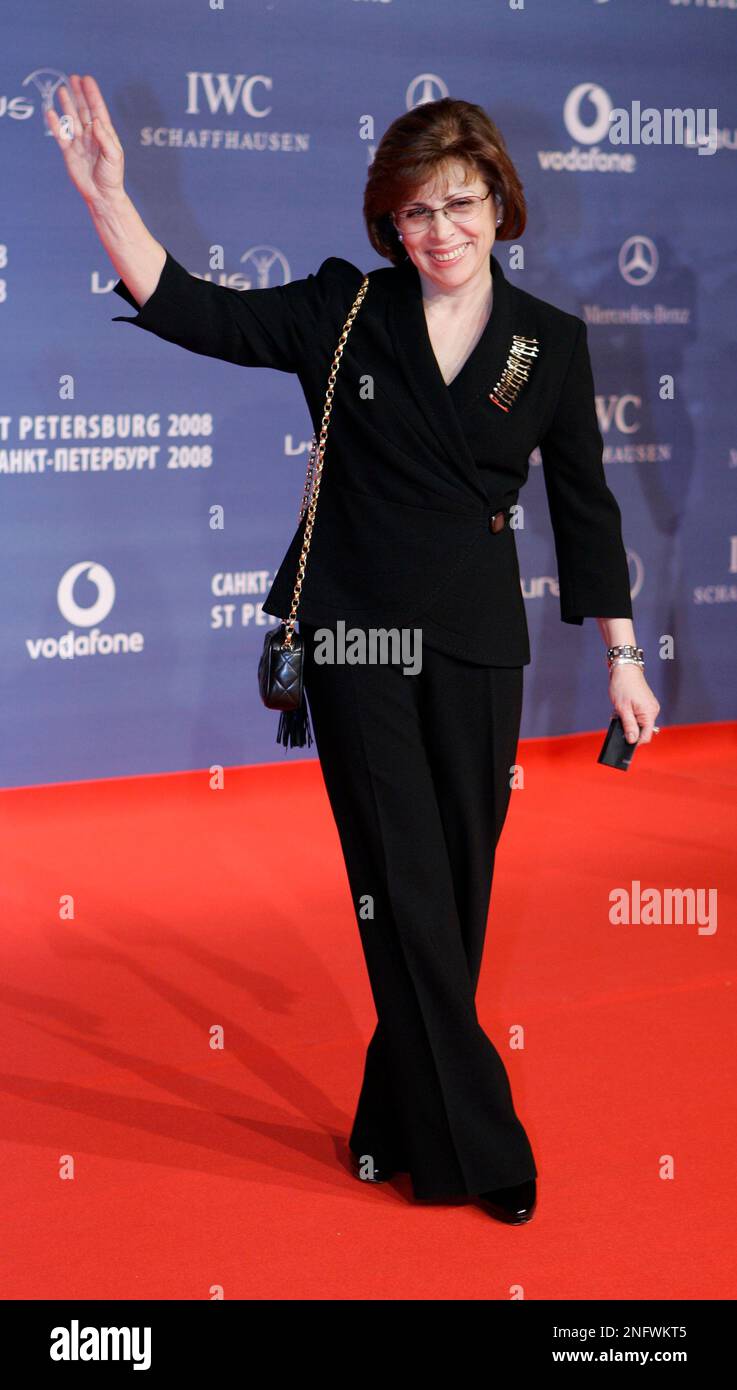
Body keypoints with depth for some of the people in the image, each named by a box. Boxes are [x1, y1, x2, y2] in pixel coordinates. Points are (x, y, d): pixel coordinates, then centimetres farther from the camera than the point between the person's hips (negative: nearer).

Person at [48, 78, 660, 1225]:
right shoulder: (345, 311, 1)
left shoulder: (552, 342, 3)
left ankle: (402, 1120, 26)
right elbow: (191, 311, -1)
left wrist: (622, 656, 8)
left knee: (460, 890, 7)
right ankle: (479, 1148, 9)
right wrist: (106, 193, -13)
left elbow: (585, 505, 8)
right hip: (357, 635, -1)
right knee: (405, 892, -3)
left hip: (477, 649, 2)